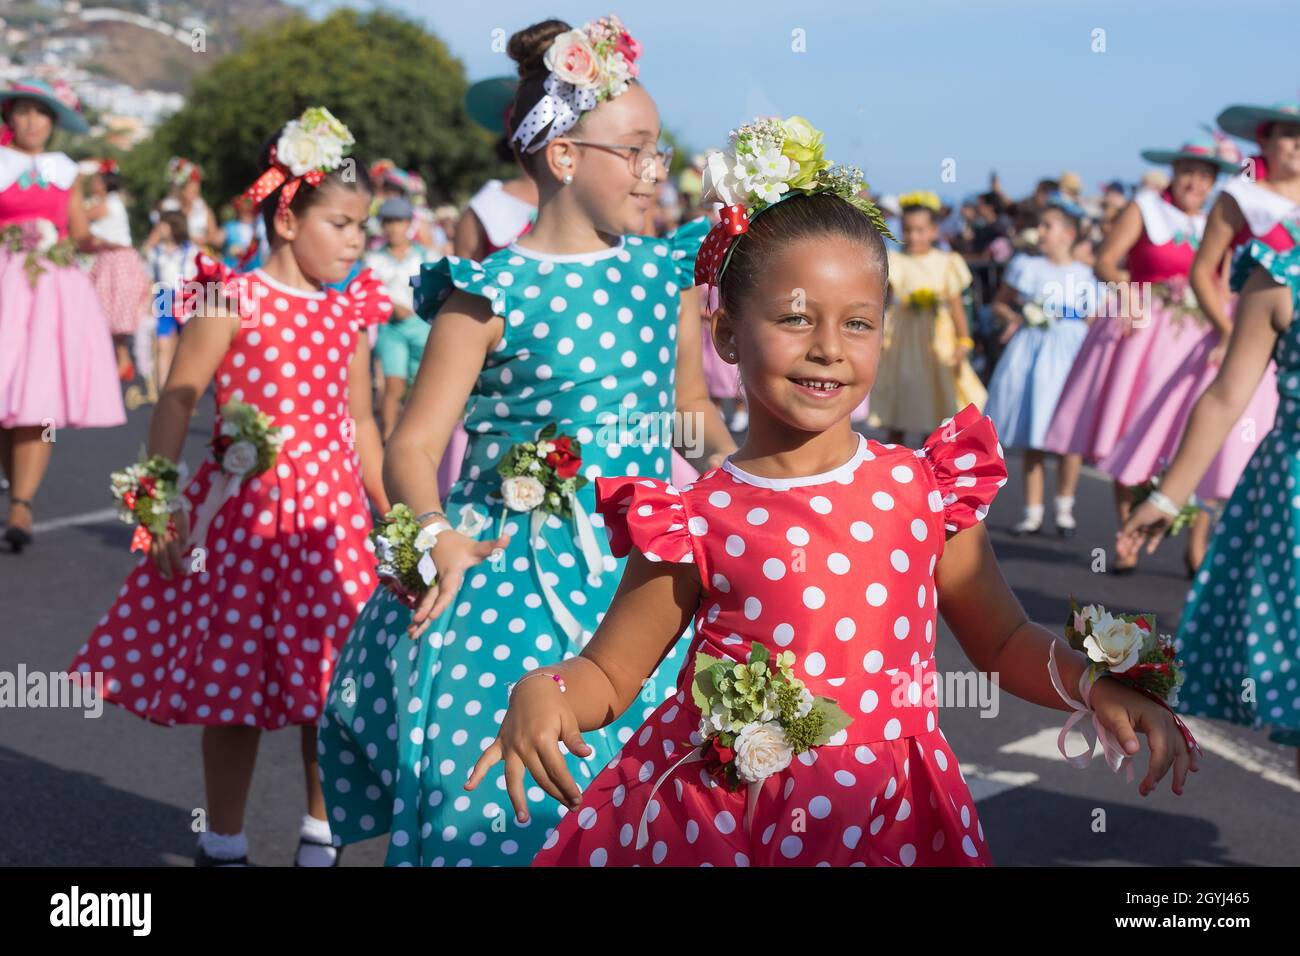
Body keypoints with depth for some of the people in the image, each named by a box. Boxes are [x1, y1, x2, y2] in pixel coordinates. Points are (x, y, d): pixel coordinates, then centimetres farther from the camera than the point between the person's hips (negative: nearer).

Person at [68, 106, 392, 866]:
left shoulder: (351, 313, 8)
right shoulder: (234, 301, -8)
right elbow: (176, 406, -8)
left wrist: (390, 513, 18)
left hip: (332, 516, 4)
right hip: (244, 510, -4)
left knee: (330, 685, 7)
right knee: (234, 685, 5)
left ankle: (321, 836, 24)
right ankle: (224, 843, 19)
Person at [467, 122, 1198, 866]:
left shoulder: (928, 489, -2)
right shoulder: (697, 521, -8)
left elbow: (1003, 640, 10)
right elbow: (609, 674, 0)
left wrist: (1099, 687, -7)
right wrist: (544, 692, -21)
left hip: (889, 822, 2)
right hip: (715, 824, -1)